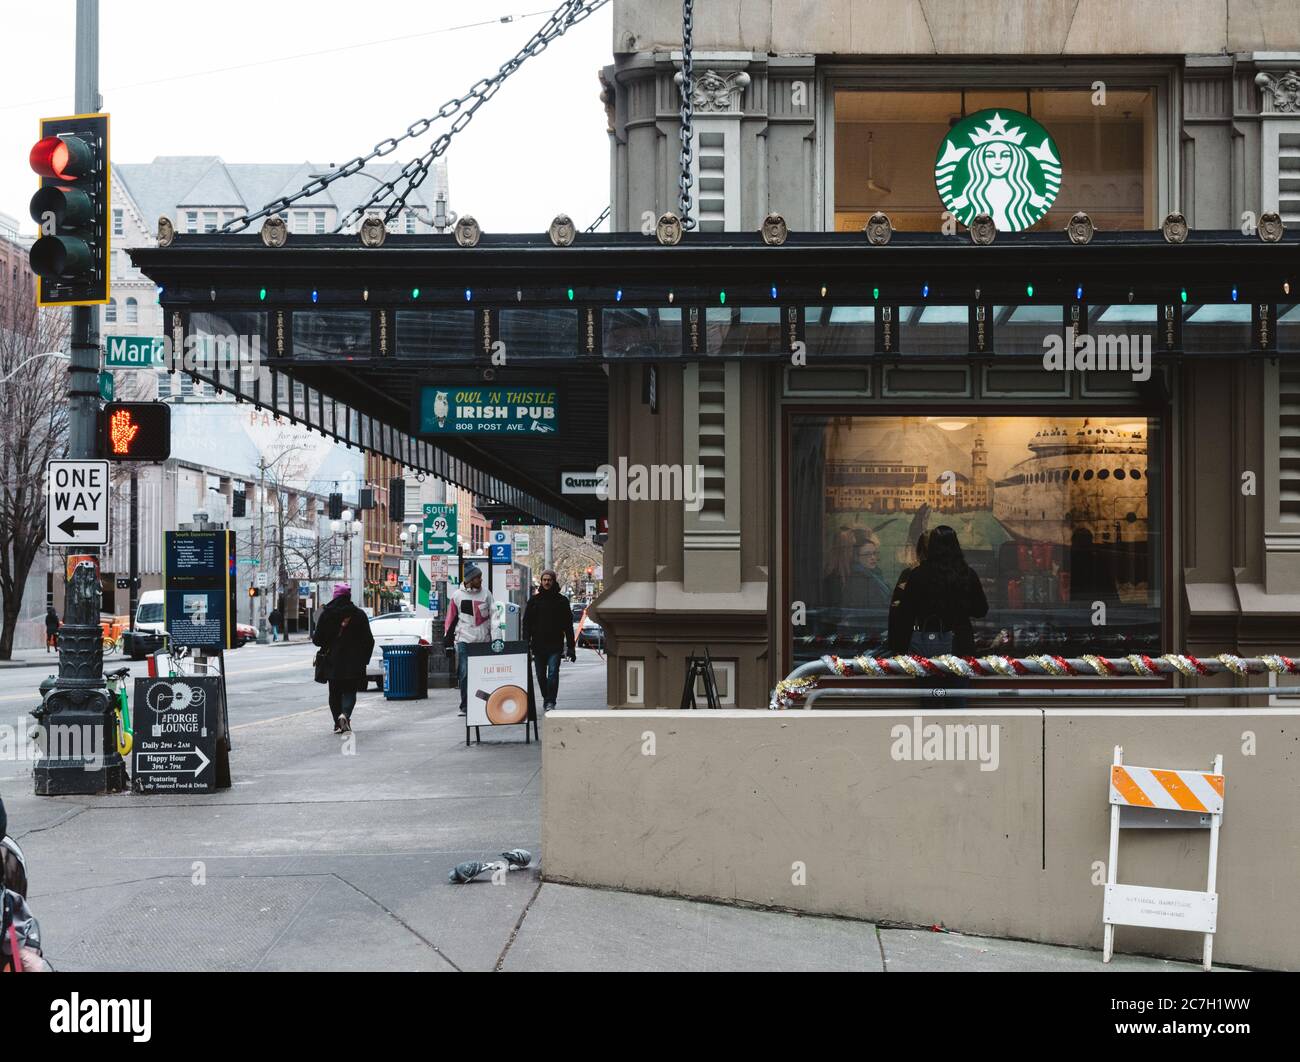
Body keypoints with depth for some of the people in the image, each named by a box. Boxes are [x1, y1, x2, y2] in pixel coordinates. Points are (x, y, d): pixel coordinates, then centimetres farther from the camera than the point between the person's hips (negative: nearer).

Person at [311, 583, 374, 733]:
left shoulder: (326, 614, -4)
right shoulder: (359, 614, -3)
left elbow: (318, 639, -3)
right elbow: (368, 640, -3)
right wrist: (364, 659, 8)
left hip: (333, 661, 1)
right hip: (353, 662, -1)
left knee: (335, 693, 13)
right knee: (350, 691, 4)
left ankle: (338, 724, 11)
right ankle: (345, 714, -22)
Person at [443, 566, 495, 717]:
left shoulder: (486, 594, 6)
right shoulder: (457, 595, 2)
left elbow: (493, 617, 9)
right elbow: (451, 617, 8)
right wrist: (447, 638, 6)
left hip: (483, 641, 2)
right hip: (464, 640, -2)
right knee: (464, 674, -5)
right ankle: (464, 706, 3)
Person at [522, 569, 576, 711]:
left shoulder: (561, 601, 5)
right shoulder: (534, 600, 9)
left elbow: (568, 625, 6)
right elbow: (526, 623, 9)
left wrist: (571, 647, 2)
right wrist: (526, 644, -2)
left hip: (555, 645, -2)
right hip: (538, 645, 2)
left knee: (553, 672, -14)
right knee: (541, 675, 10)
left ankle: (550, 701, -12)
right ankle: (546, 698, 28)